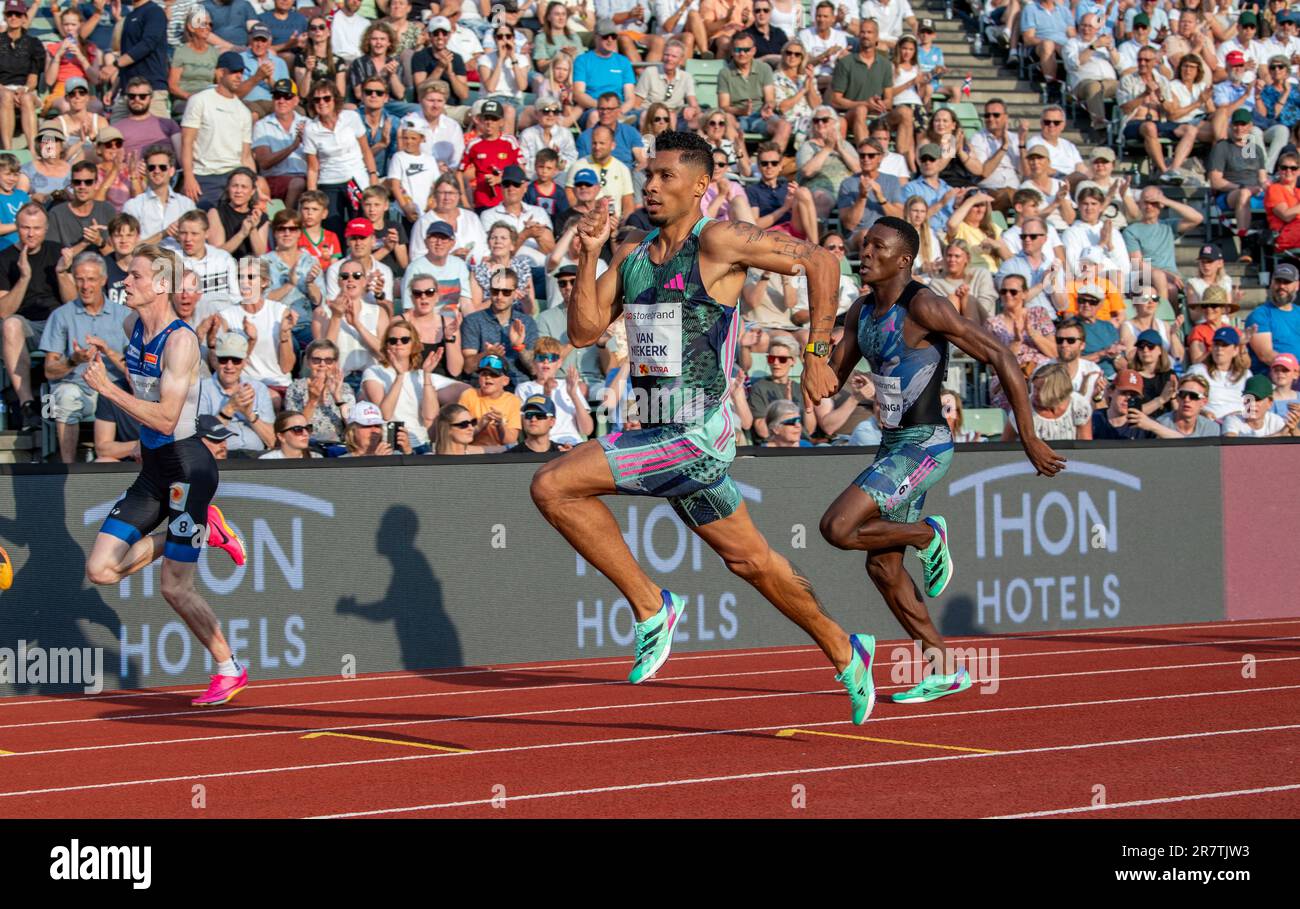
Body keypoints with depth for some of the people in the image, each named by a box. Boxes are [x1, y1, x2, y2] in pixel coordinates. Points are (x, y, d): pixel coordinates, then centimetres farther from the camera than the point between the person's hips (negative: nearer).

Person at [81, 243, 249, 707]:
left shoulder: (180, 339, -19)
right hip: (153, 466, 8)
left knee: (176, 588, -4)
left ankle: (230, 670, 14)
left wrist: (109, 388, -23)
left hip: (186, 467, -8)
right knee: (100, 570, 0)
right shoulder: (137, 327, 7)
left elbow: (165, 418, -24)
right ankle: (201, 530, 15)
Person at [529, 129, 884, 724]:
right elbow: (584, 331, 9)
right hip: (657, 431, 8)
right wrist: (588, 255, -3)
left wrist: (816, 356, -12)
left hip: (698, 433, -8)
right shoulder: (632, 253, 11)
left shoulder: (719, 241, -10)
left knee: (552, 486, -16)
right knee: (747, 558, 14)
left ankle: (651, 607, -4)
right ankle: (845, 653, 28)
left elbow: (820, 263, -12)